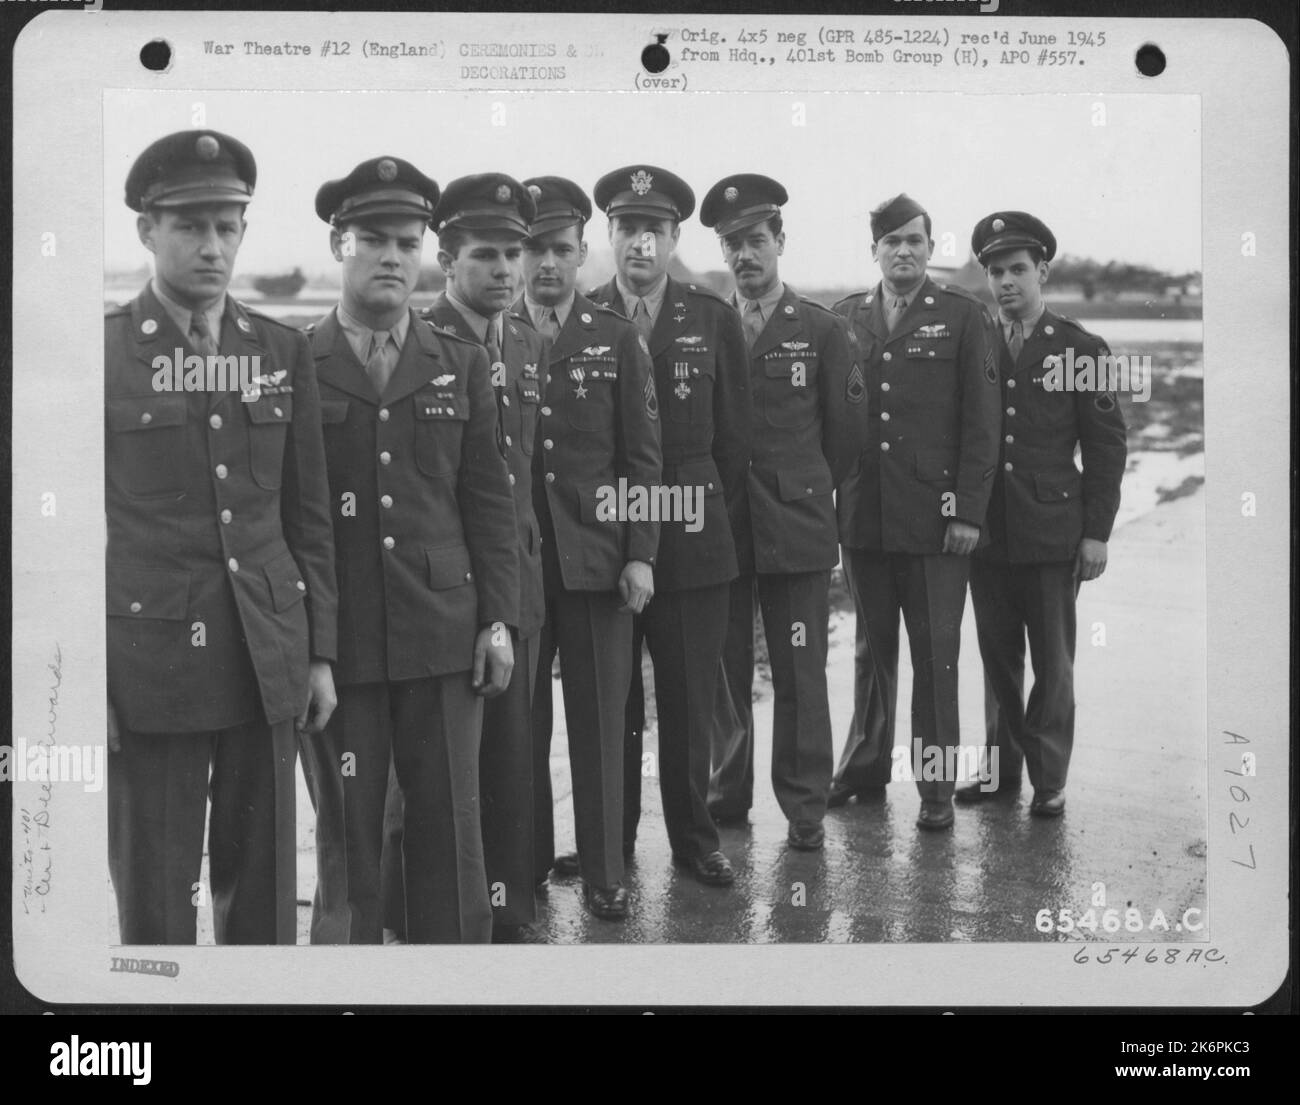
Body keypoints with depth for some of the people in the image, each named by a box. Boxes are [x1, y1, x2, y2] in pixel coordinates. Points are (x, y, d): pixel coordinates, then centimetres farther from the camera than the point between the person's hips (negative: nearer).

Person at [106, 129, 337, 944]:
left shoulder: (284, 352, 8)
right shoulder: (105, 351, -3)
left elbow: (309, 516, 11)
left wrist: (320, 652, 8)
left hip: (268, 662, 3)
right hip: (149, 657, -3)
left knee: (264, 891, 11)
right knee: (153, 903, 5)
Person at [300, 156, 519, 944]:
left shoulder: (463, 367, 9)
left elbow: (490, 502, 8)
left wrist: (498, 618, 2)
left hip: (444, 636, 2)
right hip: (333, 640, -2)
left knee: (452, 828, 6)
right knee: (347, 832, 6)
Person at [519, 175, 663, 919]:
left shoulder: (618, 340, 5)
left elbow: (643, 457, 4)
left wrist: (639, 554, -4)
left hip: (596, 555, 0)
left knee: (600, 718, 4)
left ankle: (603, 868, 15)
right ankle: (525, 862, 19)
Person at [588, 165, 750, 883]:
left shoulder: (713, 319, 6)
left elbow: (734, 432, 8)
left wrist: (717, 518, 8)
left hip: (693, 543, 1)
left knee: (689, 700, 6)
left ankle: (693, 838, 20)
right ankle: (611, 841, 19)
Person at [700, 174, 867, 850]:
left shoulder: (823, 331, 2)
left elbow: (848, 431, 8)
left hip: (797, 529, -2)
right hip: (717, 530, 2)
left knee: (800, 674, 0)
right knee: (722, 670, 7)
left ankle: (805, 807, 11)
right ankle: (728, 791, 22)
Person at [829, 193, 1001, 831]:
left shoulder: (963, 317, 2)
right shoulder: (845, 318, 11)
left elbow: (980, 421, -1)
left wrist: (968, 510, -8)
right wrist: (828, 493, 4)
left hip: (935, 515, -3)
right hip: (862, 513, 3)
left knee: (935, 652, 1)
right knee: (870, 646, 10)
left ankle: (937, 784, 10)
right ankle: (866, 758, 26)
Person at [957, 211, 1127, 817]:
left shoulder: (1081, 349, 1)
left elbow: (1107, 444, 1)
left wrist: (1097, 532, -4)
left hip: (1052, 529, -2)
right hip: (985, 531, 2)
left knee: (1052, 661, 3)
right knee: (997, 657, 9)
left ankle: (1048, 779, 13)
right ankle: (1002, 765, 20)